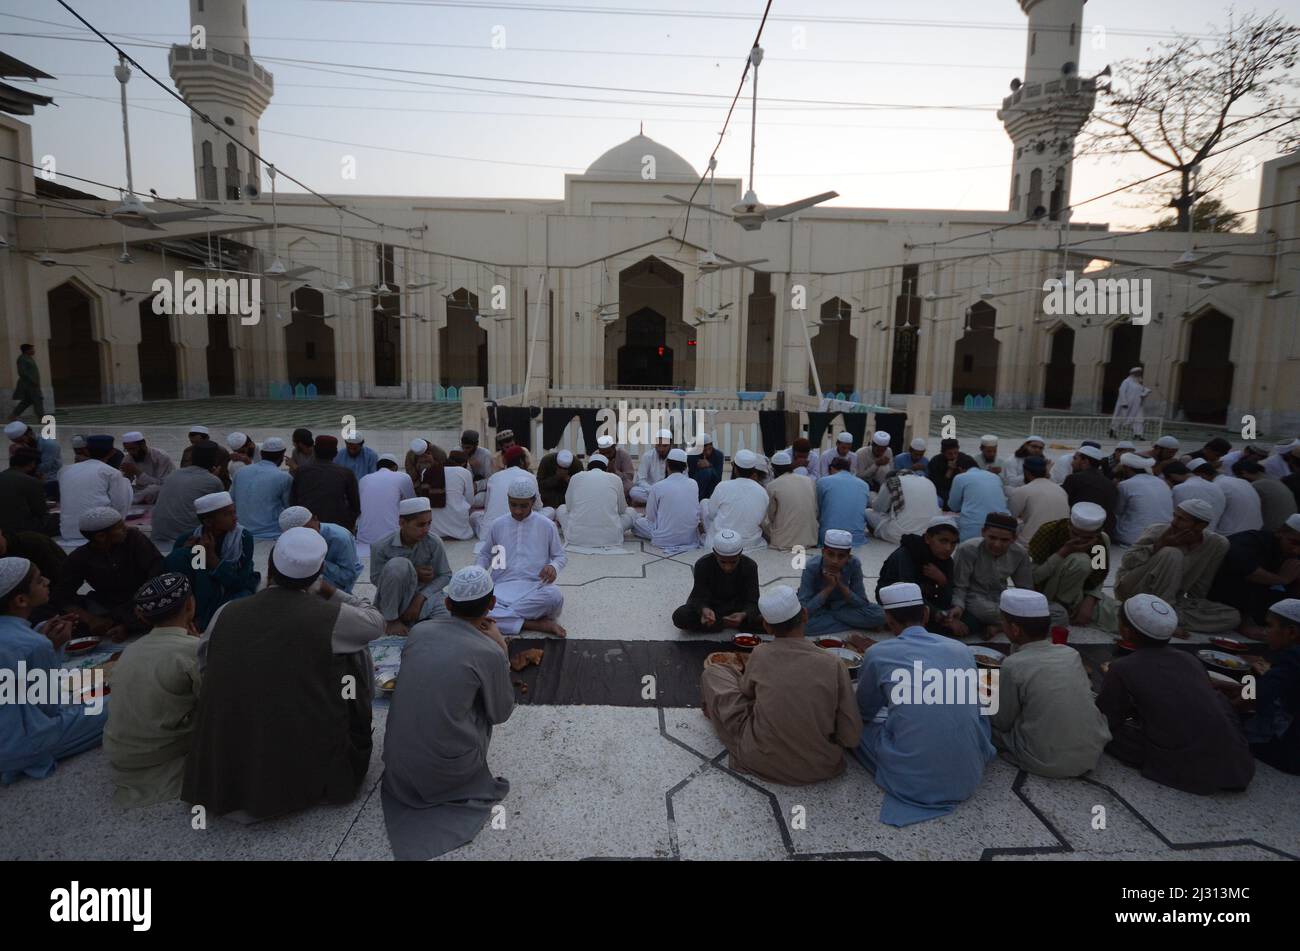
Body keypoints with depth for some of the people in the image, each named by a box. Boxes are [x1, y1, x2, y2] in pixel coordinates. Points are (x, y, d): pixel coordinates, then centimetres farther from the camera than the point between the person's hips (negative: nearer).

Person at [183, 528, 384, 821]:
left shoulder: (226, 613, -4)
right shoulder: (329, 617, -14)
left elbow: (203, 666, 13)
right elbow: (375, 623, 6)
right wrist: (329, 591, 13)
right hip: (306, 770, -4)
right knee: (354, 651, 13)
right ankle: (352, 760, 27)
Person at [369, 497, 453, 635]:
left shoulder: (433, 542, -15)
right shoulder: (381, 547, -19)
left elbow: (445, 575, -6)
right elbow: (376, 579, -10)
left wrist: (420, 598, -20)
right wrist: (413, 574, -22)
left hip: (423, 596, 2)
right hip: (391, 600, -2)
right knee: (398, 564, -33)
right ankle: (391, 620, -13)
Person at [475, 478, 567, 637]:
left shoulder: (546, 525, 6)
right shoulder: (498, 525, 11)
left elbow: (561, 556, 12)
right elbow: (485, 554, 23)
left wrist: (554, 567, -12)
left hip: (535, 588, -2)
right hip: (501, 588, 2)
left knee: (554, 596, -38)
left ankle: (501, 616, -22)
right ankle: (538, 624, -26)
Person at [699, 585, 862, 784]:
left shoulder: (760, 655, -13)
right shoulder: (832, 664, -15)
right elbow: (852, 738, -12)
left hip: (760, 762, -1)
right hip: (821, 767, 1)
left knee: (712, 672, 15)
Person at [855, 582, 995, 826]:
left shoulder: (878, 654, -2)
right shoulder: (962, 650, 6)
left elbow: (864, 711, 17)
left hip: (911, 781, -3)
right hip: (968, 779, 4)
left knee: (860, 723, 21)